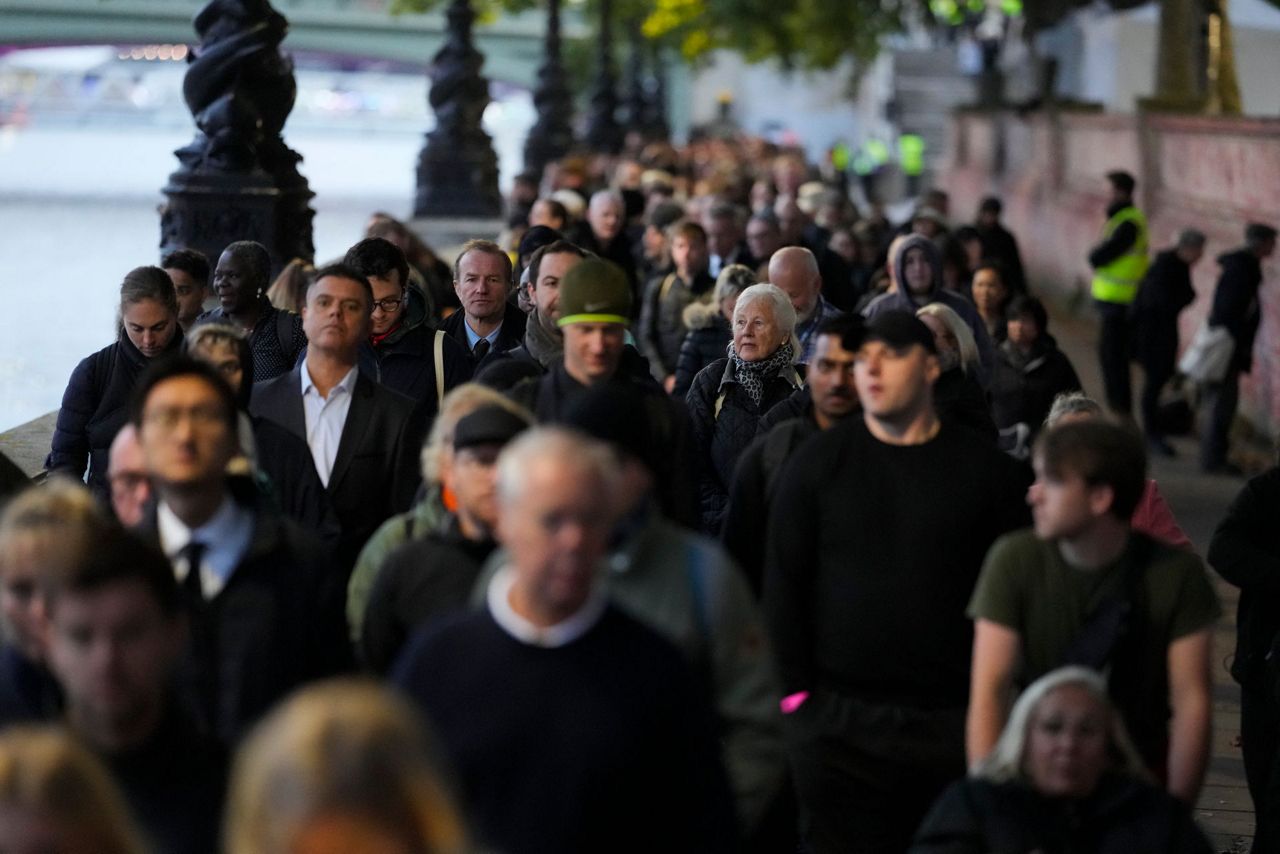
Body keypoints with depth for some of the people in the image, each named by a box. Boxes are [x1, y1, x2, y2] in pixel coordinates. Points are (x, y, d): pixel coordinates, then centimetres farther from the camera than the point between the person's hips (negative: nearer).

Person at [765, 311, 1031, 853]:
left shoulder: (985, 470, 3)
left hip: (953, 721, 0)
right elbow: (783, 581, 3)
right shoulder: (819, 462, 3)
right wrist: (796, 690, -3)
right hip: (839, 720, 0)